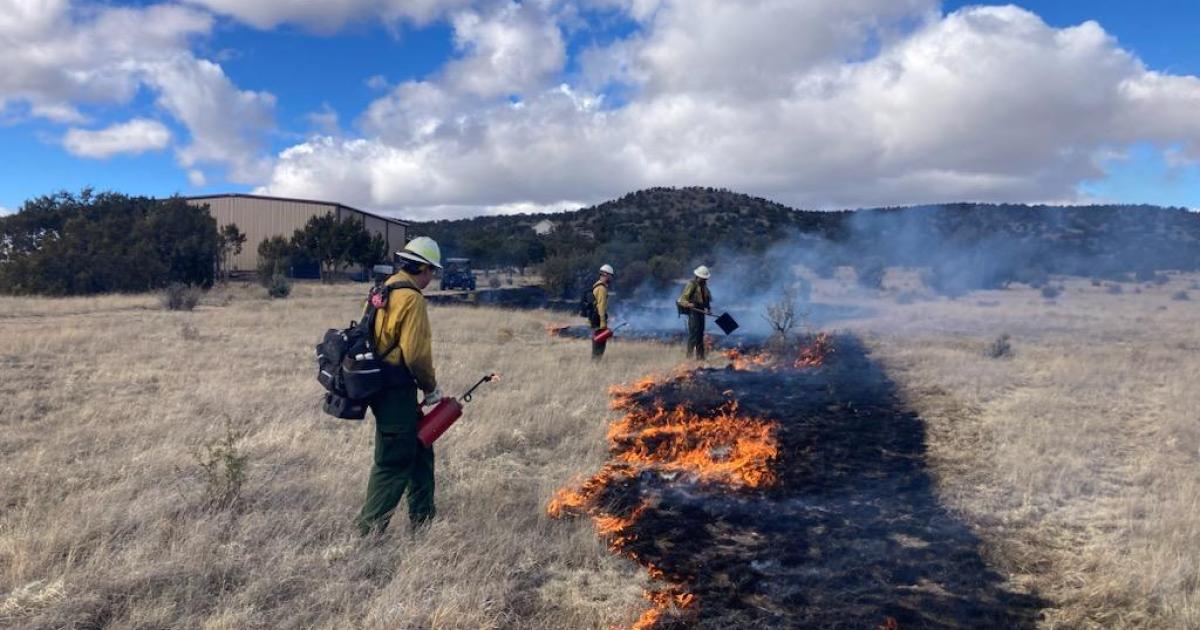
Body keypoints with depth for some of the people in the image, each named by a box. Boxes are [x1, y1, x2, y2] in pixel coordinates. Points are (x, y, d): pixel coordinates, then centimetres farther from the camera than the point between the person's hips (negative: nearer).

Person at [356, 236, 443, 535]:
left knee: (420, 450, 19)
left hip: (378, 383, 10)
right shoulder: (411, 298, -16)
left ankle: (423, 518, 29)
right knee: (394, 462, -2)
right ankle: (368, 529, 5)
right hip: (397, 390, -10)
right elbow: (415, 353, -21)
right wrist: (431, 388, -5)